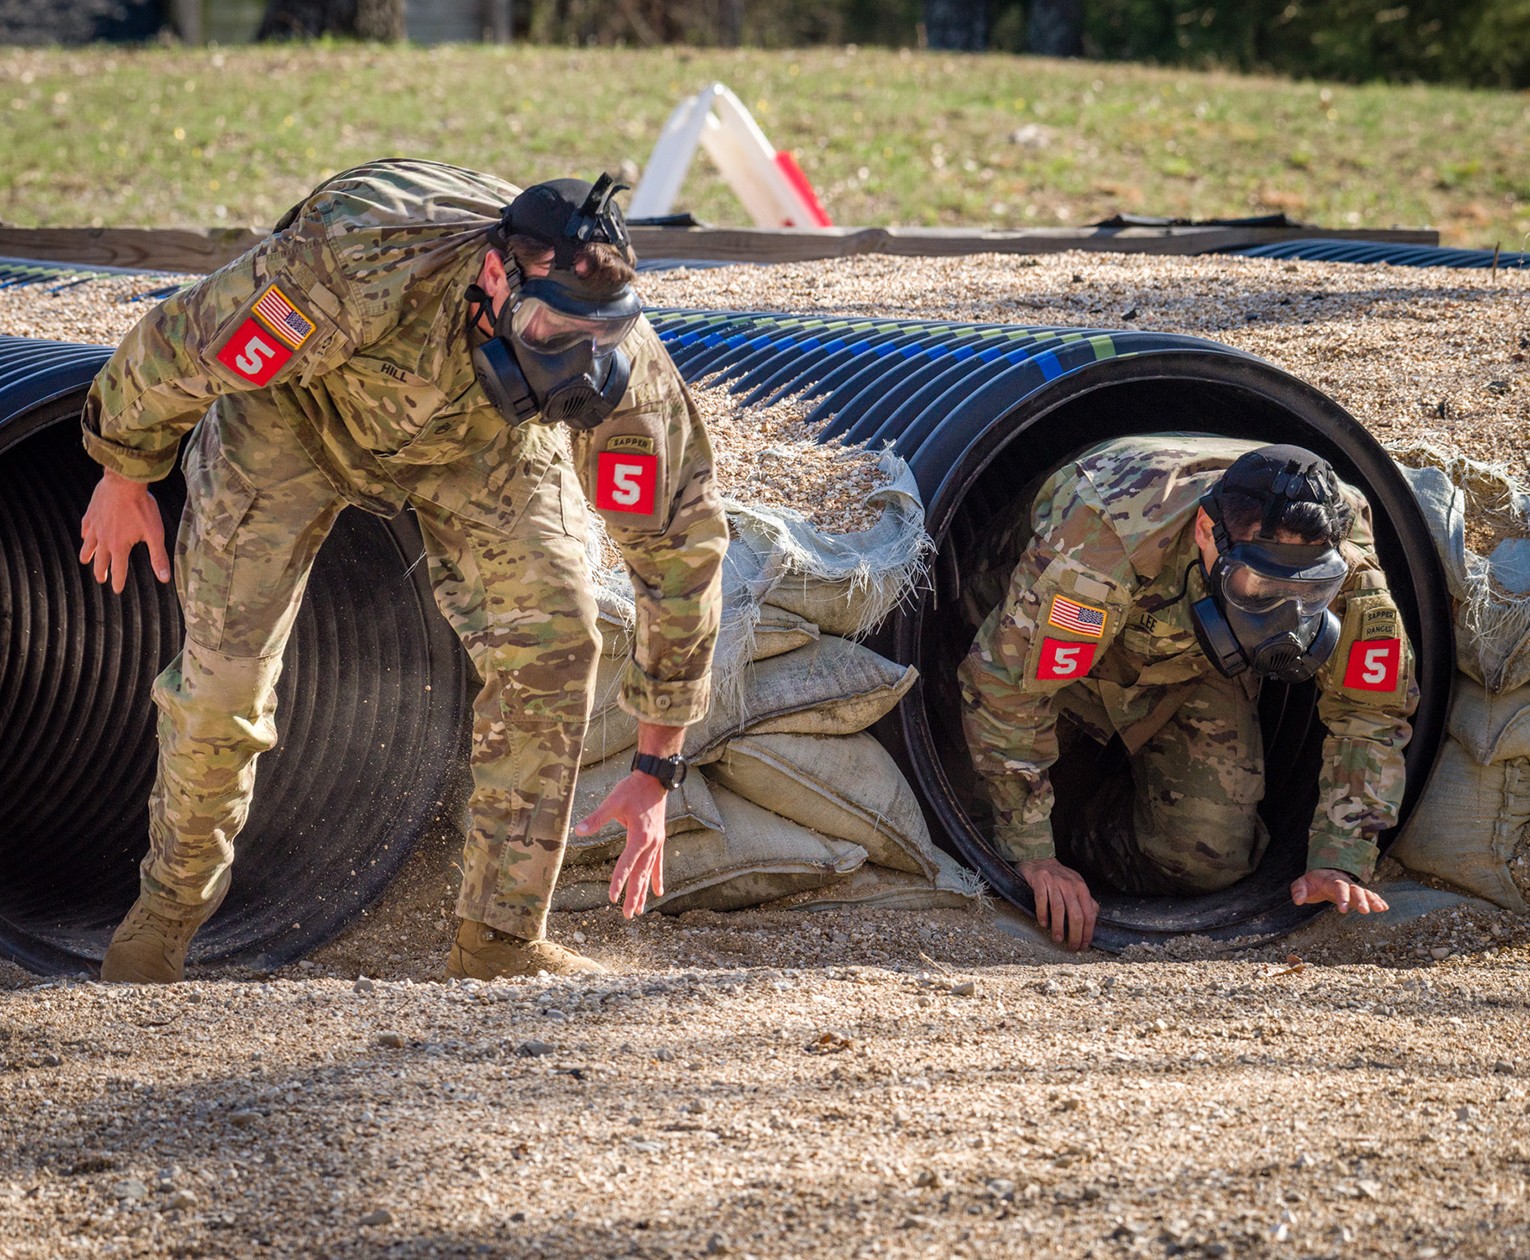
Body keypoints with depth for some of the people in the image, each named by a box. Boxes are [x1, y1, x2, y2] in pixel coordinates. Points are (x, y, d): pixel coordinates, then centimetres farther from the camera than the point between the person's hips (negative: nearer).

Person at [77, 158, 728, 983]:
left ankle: (500, 936, -7)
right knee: (223, 668, -7)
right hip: (294, 406, -2)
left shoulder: (620, 370, -35)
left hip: (478, 431, 2)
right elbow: (175, 344, -26)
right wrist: (124, 476, -8)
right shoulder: (355, 271, -45)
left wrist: (656, 767, -18)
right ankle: (172, 902, 22)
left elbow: (682, 545, -20)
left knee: (552, 629, -18)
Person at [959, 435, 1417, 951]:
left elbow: (1369, 713, -19)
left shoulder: (1344, 559, -34)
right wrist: (1031, 856, -34)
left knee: (1210, 857, -14)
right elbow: (1006, 681, -38)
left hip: (1198, 674, 2)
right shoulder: (1104, 538, -46)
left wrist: (1338, 866, -27)